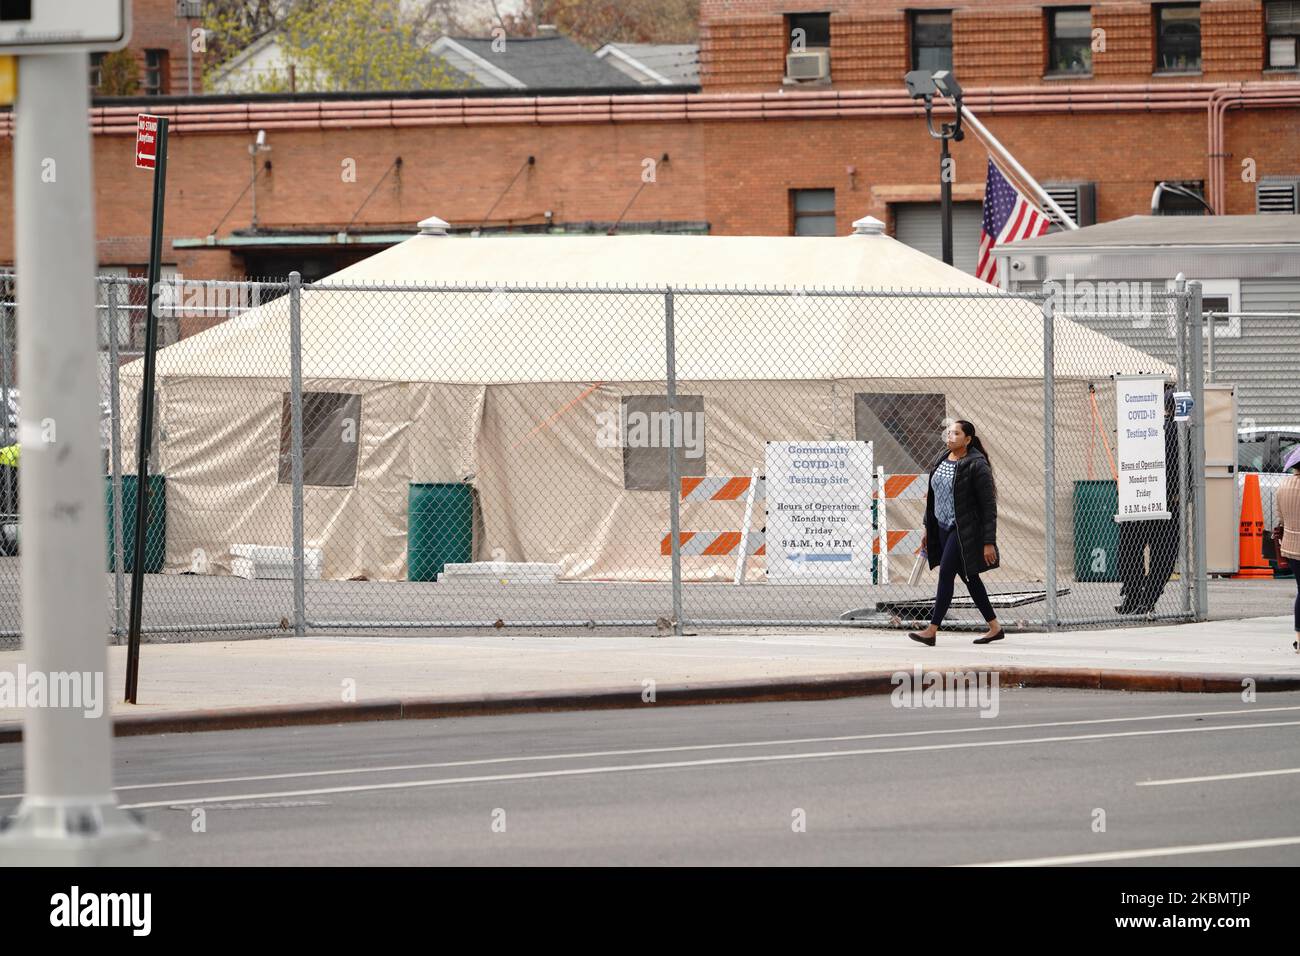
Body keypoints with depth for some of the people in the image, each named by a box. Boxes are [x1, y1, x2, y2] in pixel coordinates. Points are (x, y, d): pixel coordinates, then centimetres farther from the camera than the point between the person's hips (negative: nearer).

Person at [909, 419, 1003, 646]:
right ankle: (995, 627, 21)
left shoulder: (976, 466, -14)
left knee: (946, 573, -12)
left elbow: (989, 506, -14)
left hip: (965, 531, -8)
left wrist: (989, 542, -17)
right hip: (944, 527, 8)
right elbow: (934, 496, 19)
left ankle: (932, 631, -11)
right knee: (968, 578, 12)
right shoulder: (942, 460, 9)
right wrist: (928, 529, 18)